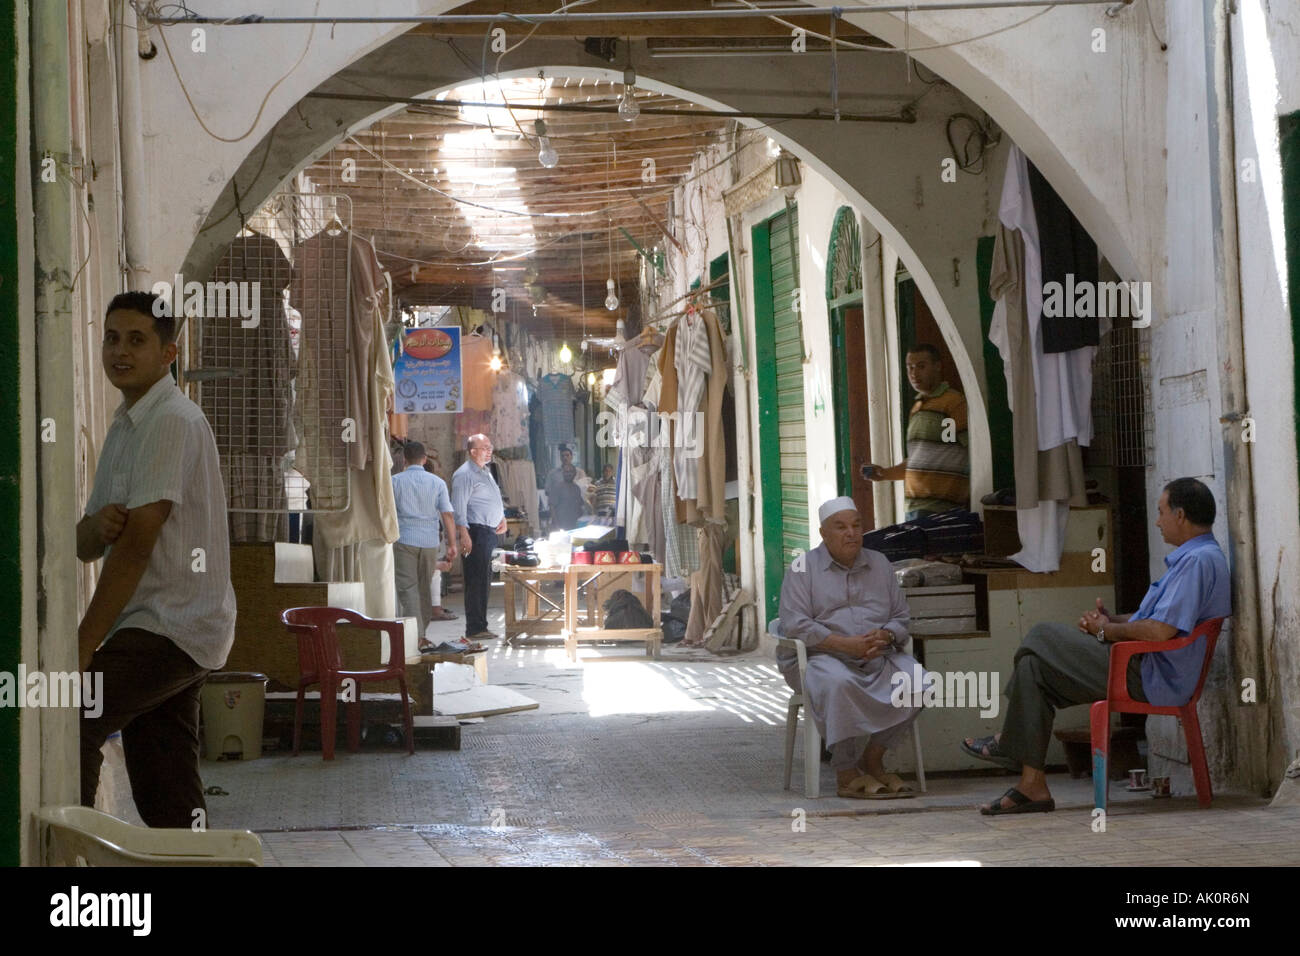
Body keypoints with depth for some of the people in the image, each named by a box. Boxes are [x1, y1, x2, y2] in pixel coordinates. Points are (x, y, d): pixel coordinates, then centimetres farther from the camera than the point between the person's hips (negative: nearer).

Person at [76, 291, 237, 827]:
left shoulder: (171, 421, -11)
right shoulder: (124, 426, 19)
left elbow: (139, 542, -17)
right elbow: (86, 545, 14)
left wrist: (84, 644, -17)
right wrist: (98, 525, -12)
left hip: (174, 627, -9)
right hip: (159, 628, 9)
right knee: (168, 803, 8)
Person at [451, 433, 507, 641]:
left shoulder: (486, 473, 21)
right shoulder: (464, 474, -10)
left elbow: (496, 498, 34)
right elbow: (459, 507, -17)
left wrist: (502, 518, 19)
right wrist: (464, 535, -23)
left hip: (489, 532, 10)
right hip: (476, 532, -10)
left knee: (484, 581, 12)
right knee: (476, 581, -9)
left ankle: (479, 627, 18)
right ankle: (474, 628, -8)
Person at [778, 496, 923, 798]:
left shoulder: (879, 564, 18)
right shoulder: (803, 568, 3)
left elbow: (901, 616, 17)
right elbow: (795, 625, -9)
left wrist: (886, 636, -8)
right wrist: (846, 644, -19)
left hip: (877, 658, 5)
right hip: (821, 657, -4)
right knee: (839, 683, -39)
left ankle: (874, 758, -11)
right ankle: (846, 773, -29)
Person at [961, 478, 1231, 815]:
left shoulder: (1199, 560, -18)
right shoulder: (1198, 556, 18)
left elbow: (1161, 630, -27)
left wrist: (1107, 630, -10)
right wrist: (1110, 619, 8)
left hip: (1148, 679, -11)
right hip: (1149, 674, 11)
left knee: (1041, 638, -4)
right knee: (1035, 666, 5)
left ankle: (1009, 743, 12)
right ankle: (1031, 784, 1)